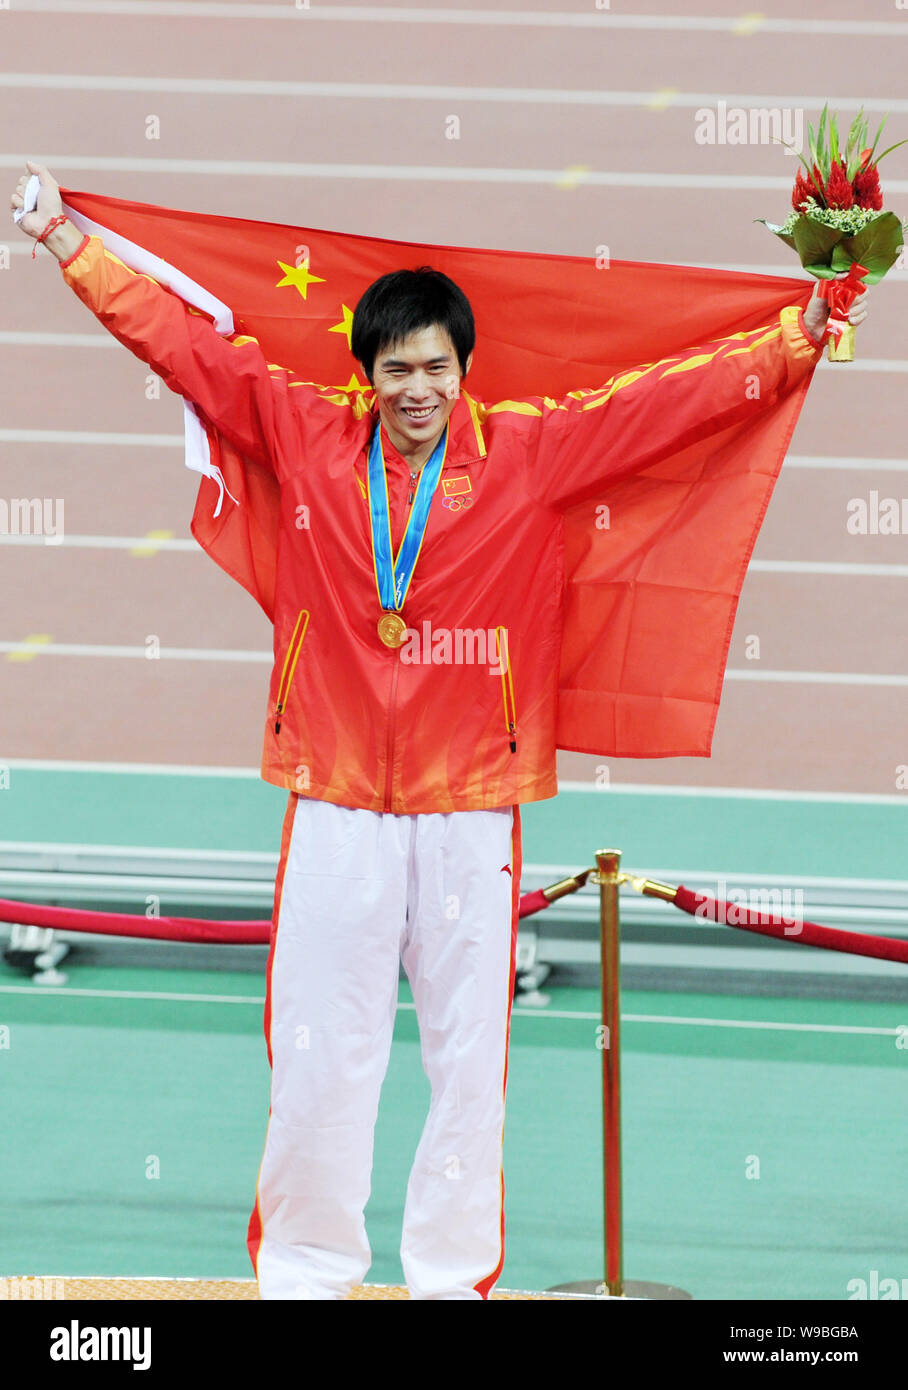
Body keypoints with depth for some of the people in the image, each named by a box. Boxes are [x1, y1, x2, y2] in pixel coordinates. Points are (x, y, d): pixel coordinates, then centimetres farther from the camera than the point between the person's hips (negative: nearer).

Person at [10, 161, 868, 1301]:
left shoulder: (531, 452, -1)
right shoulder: (306, 436, 2)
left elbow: (670, 396, 0)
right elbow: (181, 341, 7)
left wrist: (799, 338, -5)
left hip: (471, 811, 0)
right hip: (336, 809, 0)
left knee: (469, 1056, 5)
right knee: (317, 1051, 5)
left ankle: (453, 1277, 15)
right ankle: (303, 1271, 16)